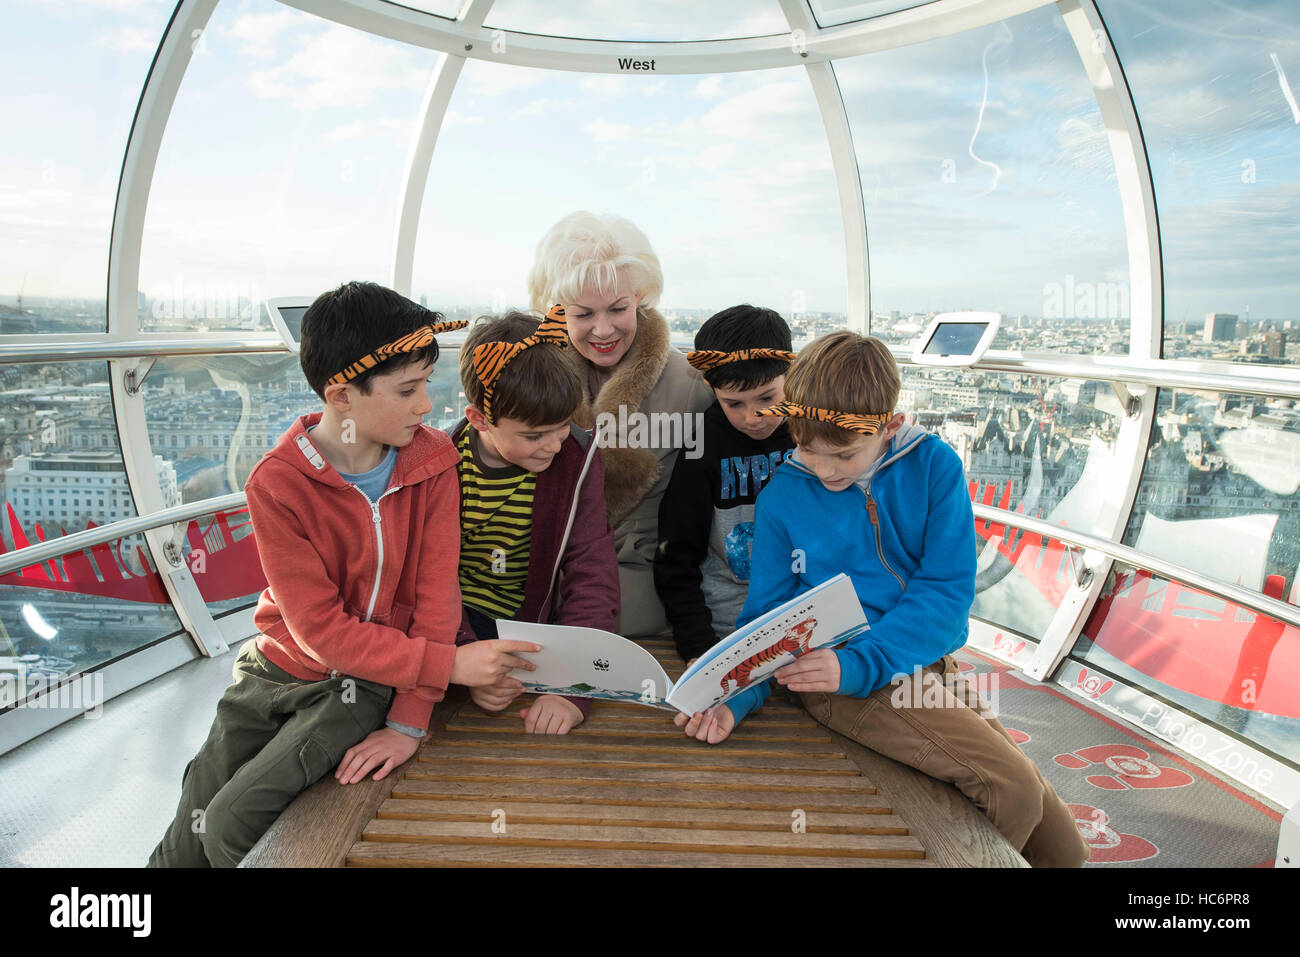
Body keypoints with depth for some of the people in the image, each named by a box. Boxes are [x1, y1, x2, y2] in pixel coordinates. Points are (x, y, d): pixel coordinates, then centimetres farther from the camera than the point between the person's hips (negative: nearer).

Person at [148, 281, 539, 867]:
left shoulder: (433, 461, -12)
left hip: (365, 686, -1)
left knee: (234, 823, -16)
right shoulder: (275, 484, -18)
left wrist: (410, 721, -18)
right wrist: (448, 664, -26)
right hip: (280, 666, 1)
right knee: (189, 836, 10)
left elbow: (436, 594, -12)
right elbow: (320, 628, -20)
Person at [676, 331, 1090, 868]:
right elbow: (765, 619, 1)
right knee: (1012, 789, -20)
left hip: (927, 663, 3)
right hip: (838, 680, -3)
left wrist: (858, 664, -25)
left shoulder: (933, 467, -5)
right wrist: (732, 701, -18)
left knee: (1062, 850, 7)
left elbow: (948, 592, -10)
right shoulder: (781, 497, -5)